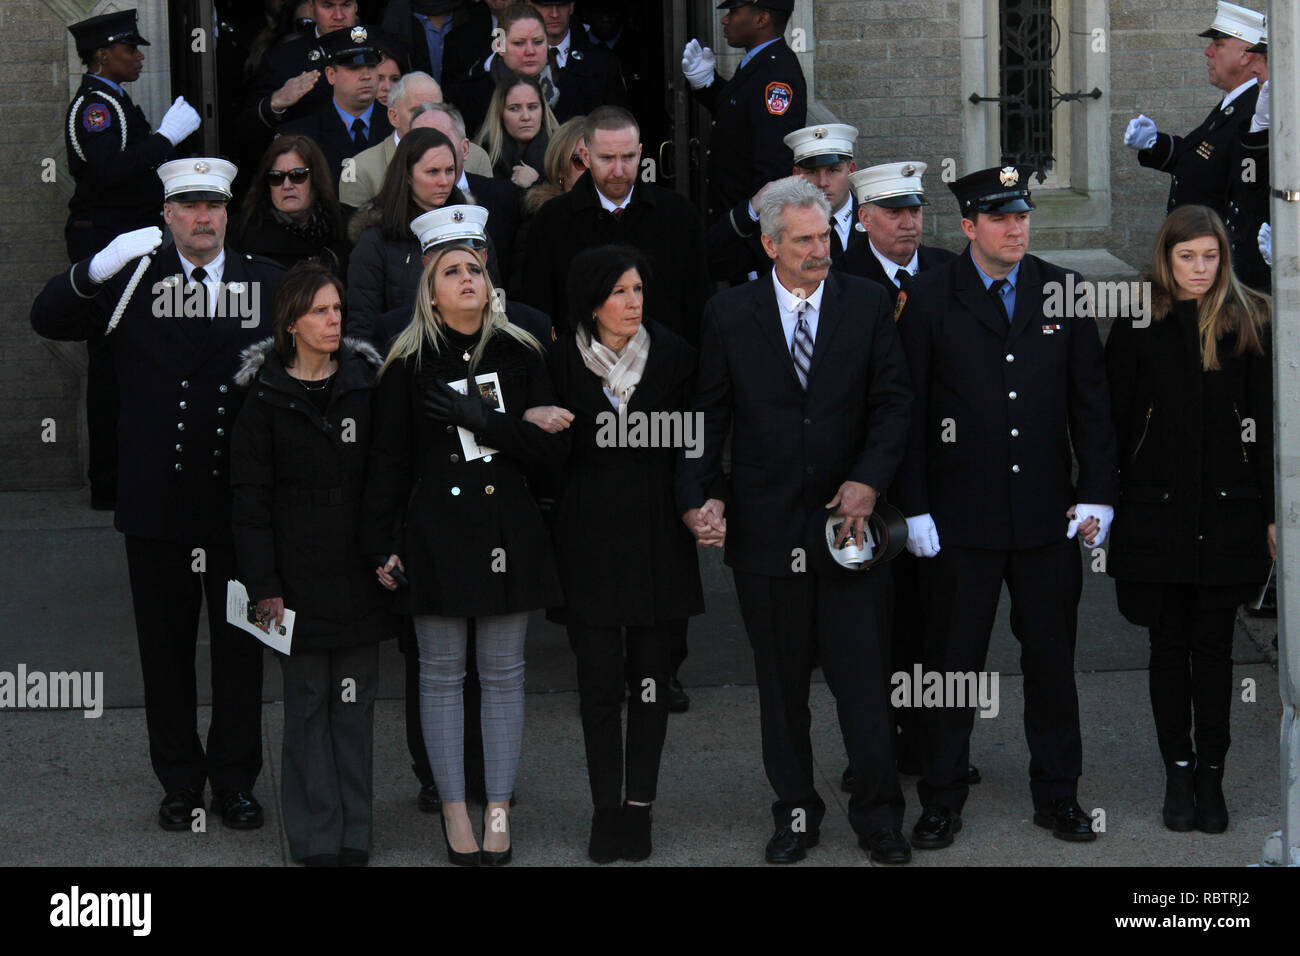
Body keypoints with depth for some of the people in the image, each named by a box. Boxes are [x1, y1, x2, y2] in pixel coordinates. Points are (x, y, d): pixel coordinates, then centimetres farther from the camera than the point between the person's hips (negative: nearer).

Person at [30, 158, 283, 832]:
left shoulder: (268, 283, 5)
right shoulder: (134, 278, 3)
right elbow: (48, 320, -6)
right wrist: (97, 269, -23)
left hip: (239, 499, 0)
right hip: (157, 503, 0)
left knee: (239, 646, 8)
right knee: (166, 648, 9)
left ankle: (235, 781, 21)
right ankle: (180, 783, 21)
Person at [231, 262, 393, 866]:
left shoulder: (365, 382, 4)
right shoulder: (265, 395, -2)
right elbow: (250, 497, -2)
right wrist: (263, 584, -7)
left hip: (357, 572, 2)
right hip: (298, 574, -2)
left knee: (355, 701, 7)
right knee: (308, 702, 3)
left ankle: (354, 835, 15)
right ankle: (316, 838, 10)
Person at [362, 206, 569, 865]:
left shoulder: (520, 354, 3)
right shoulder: (410, 364, -1)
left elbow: (554, 446, -1)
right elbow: (388, 460, 1)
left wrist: (483, 419, -14)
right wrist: (380, 543, -2)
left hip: (508, 530, 2)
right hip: (437, 532, -1)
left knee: (503, 674, 7)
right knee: (442, 674, 5)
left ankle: (499, 809, 16)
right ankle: (453, 810, 15)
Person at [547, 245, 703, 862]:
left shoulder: (673, 355, 0)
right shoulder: (563, 364, -3)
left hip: (657, 534, 1)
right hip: (589, 538, -1)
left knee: (652, 674, 4)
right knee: (599, 679, 0)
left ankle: (638, 806, 13)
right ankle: (605, 808, 10)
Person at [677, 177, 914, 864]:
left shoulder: (867, 304, 4)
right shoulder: (729, 314, 3)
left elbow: (891, 402, 2)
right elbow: (707, 415, 4)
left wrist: (869, 479, -11)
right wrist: (697, 498, -8)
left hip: (850, 518, 0)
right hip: (765, 526, 1)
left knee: (863, 675, -1)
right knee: (780, 681, 10)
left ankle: (878, 814, 12)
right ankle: (795, 810, 23)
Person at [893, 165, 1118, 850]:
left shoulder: (1064, 293, 5)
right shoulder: (929, 299, -2)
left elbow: (1091, 401, 8)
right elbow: (908, 409, -2)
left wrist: (1097, 495, 0)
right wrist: (914, 508, -7)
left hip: (1047, 512, 2)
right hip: (959, 517, -2)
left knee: (1051, 659, 10)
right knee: (952, 662, 5)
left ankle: (1056, 794, 23)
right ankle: (942, 801, 17)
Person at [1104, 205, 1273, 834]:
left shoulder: (1247, 324, 3)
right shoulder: (1138, 327, 2)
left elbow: (1265, 423, 3)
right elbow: (1114, 421, 2)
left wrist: (1271, 513, -1)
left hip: (1227, 510, 0)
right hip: (1157, 510, 0)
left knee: (1214, 647, 5)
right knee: (1170, 645, 7)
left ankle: (1211, 776, 12)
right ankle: (1178, 774, 15)